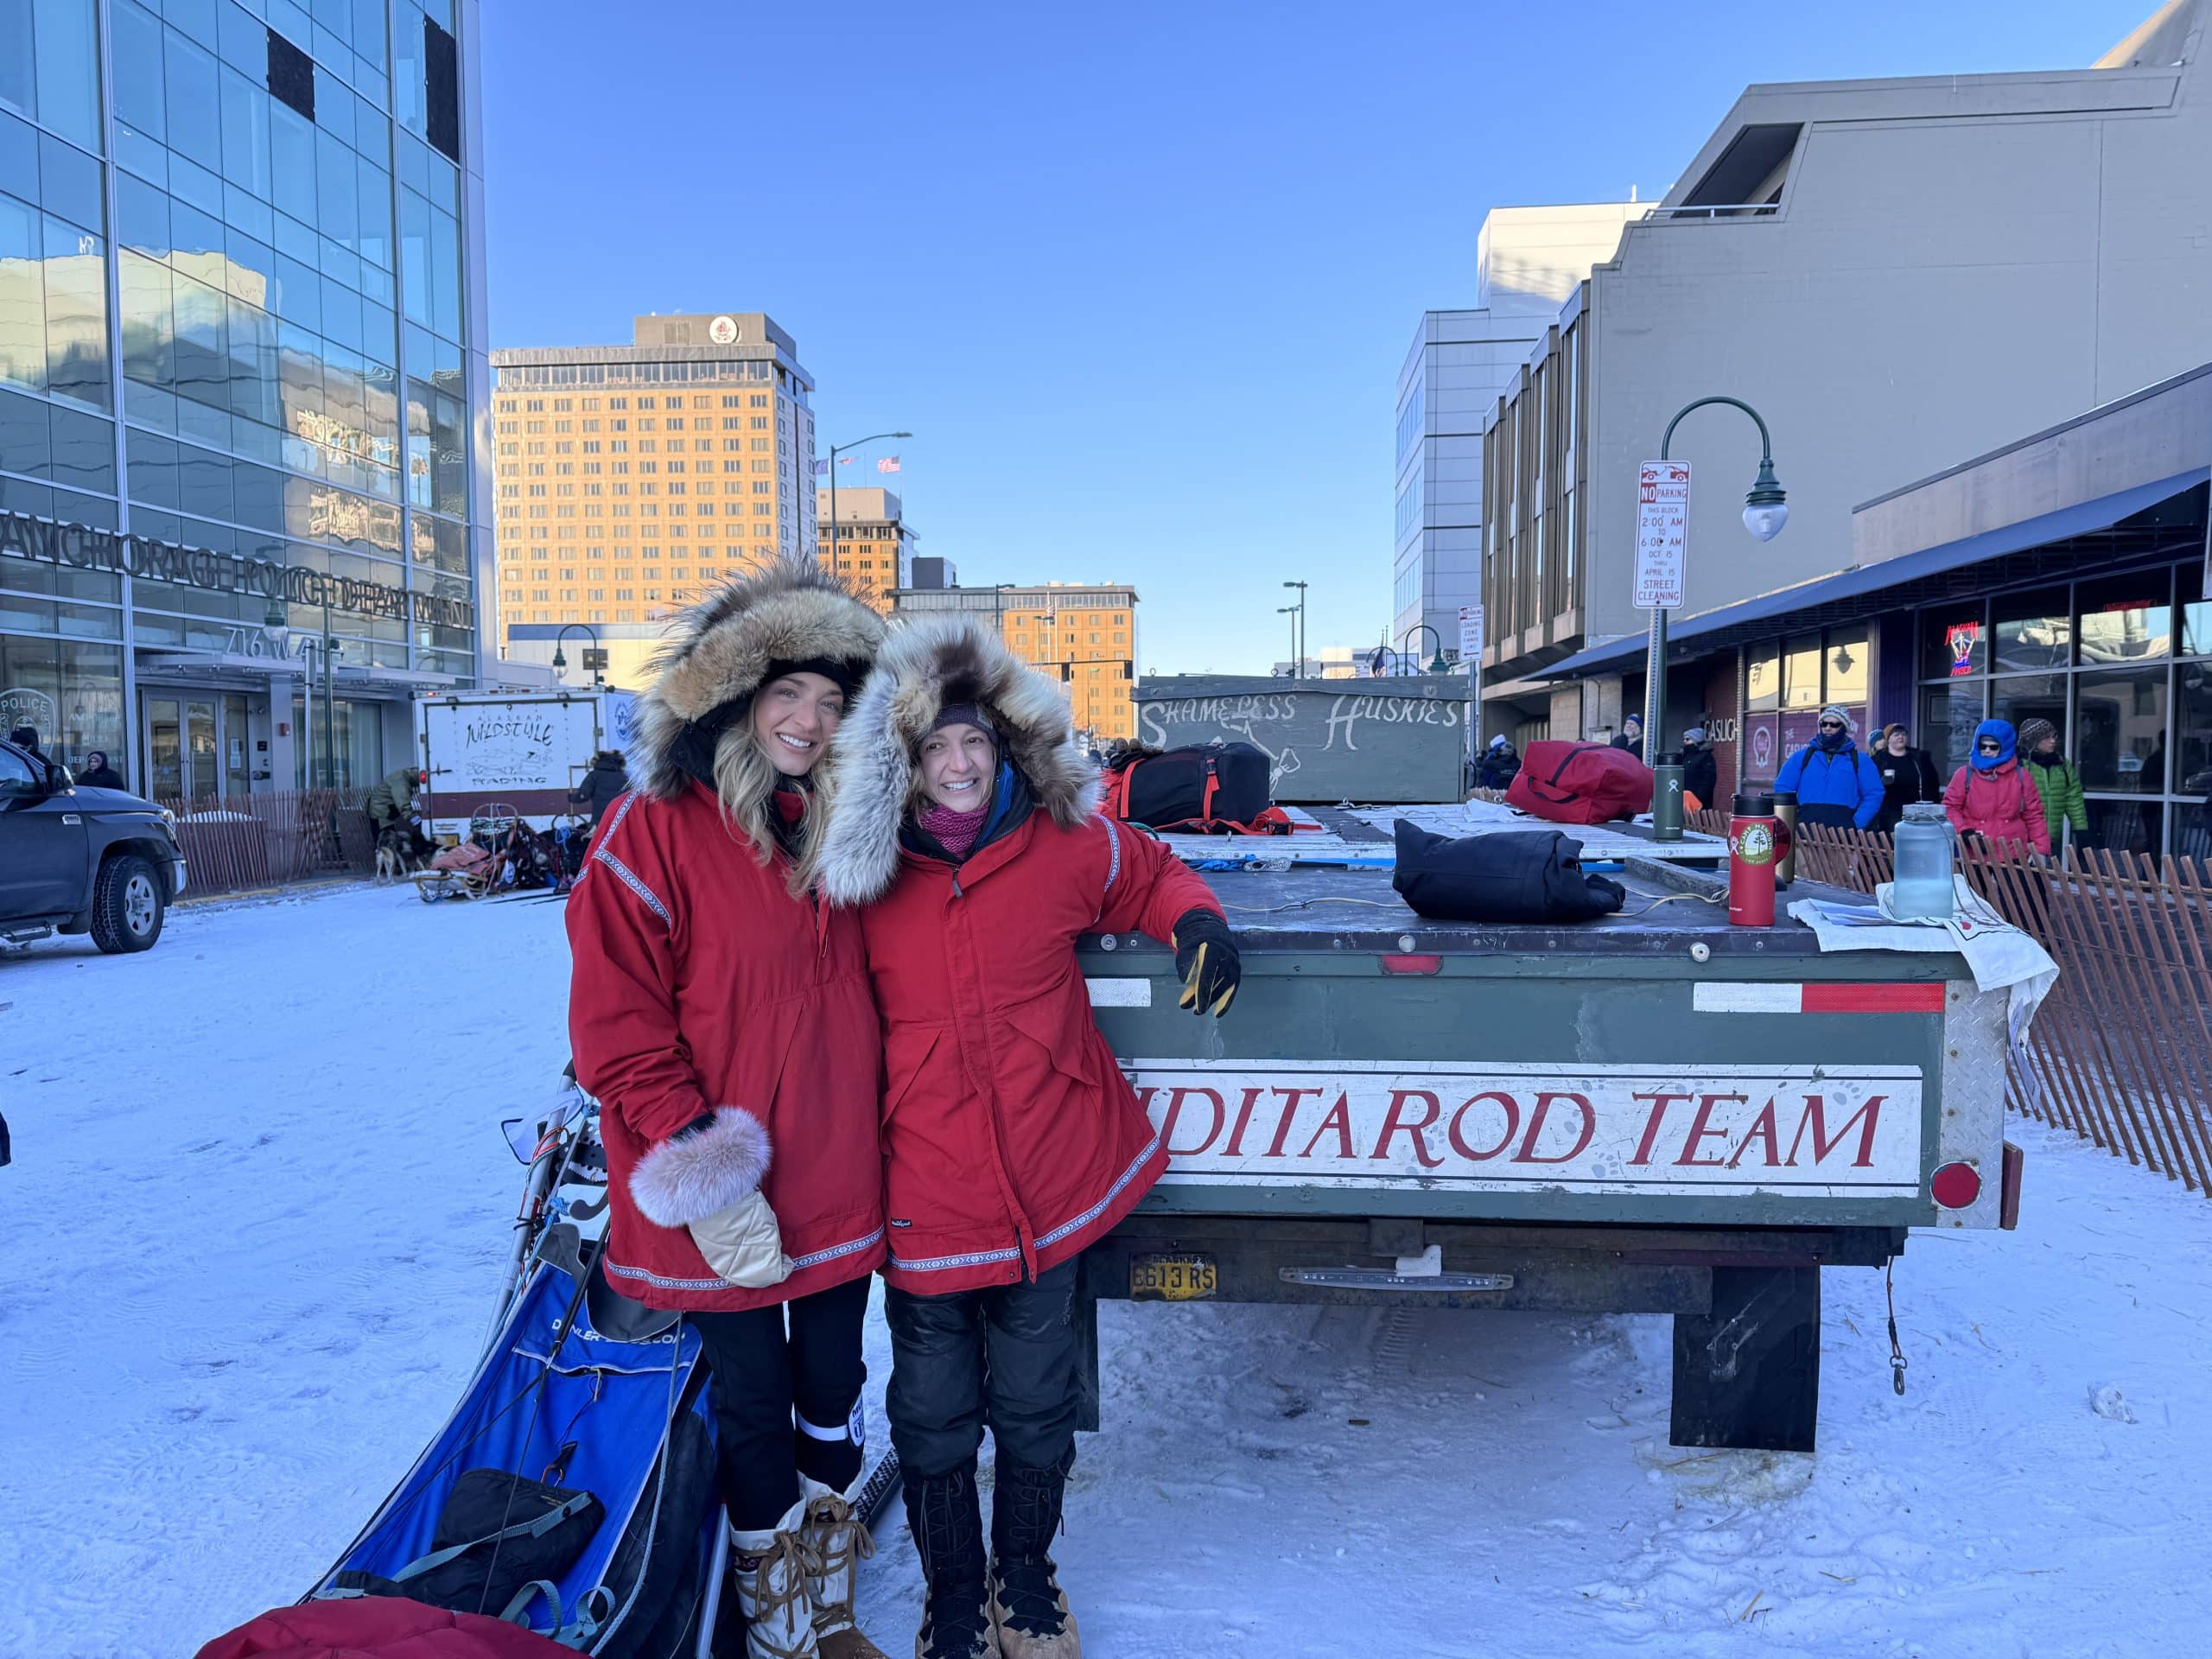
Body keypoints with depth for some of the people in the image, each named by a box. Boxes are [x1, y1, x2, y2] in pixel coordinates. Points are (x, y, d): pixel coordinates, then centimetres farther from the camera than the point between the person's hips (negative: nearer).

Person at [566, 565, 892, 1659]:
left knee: (832, 1392, 19)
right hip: (724, 1202, -5)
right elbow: (614, 1019, -15)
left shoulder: (835, 826, 6)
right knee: (754, 1407, 11)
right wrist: (694, 1155, -19)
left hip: (839, 1186, 6)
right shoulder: (656, 830, -13)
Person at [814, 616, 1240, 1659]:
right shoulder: (863, 879, -7)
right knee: (933, 1420, 15)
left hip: (1049, 1192, 1)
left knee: (1035, 1408, 18)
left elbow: (1150, 877, 13)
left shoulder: (1063, 846, -6)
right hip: (921, 1204, 0)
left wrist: (1196, 921, -9)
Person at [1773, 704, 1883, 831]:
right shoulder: (1802, 757, 12)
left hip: (1843, 832, -1)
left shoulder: (1860, 760, 10)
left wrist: (1856, 826, -9)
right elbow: (1782, 788, 9)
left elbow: (1873, 795, 4)